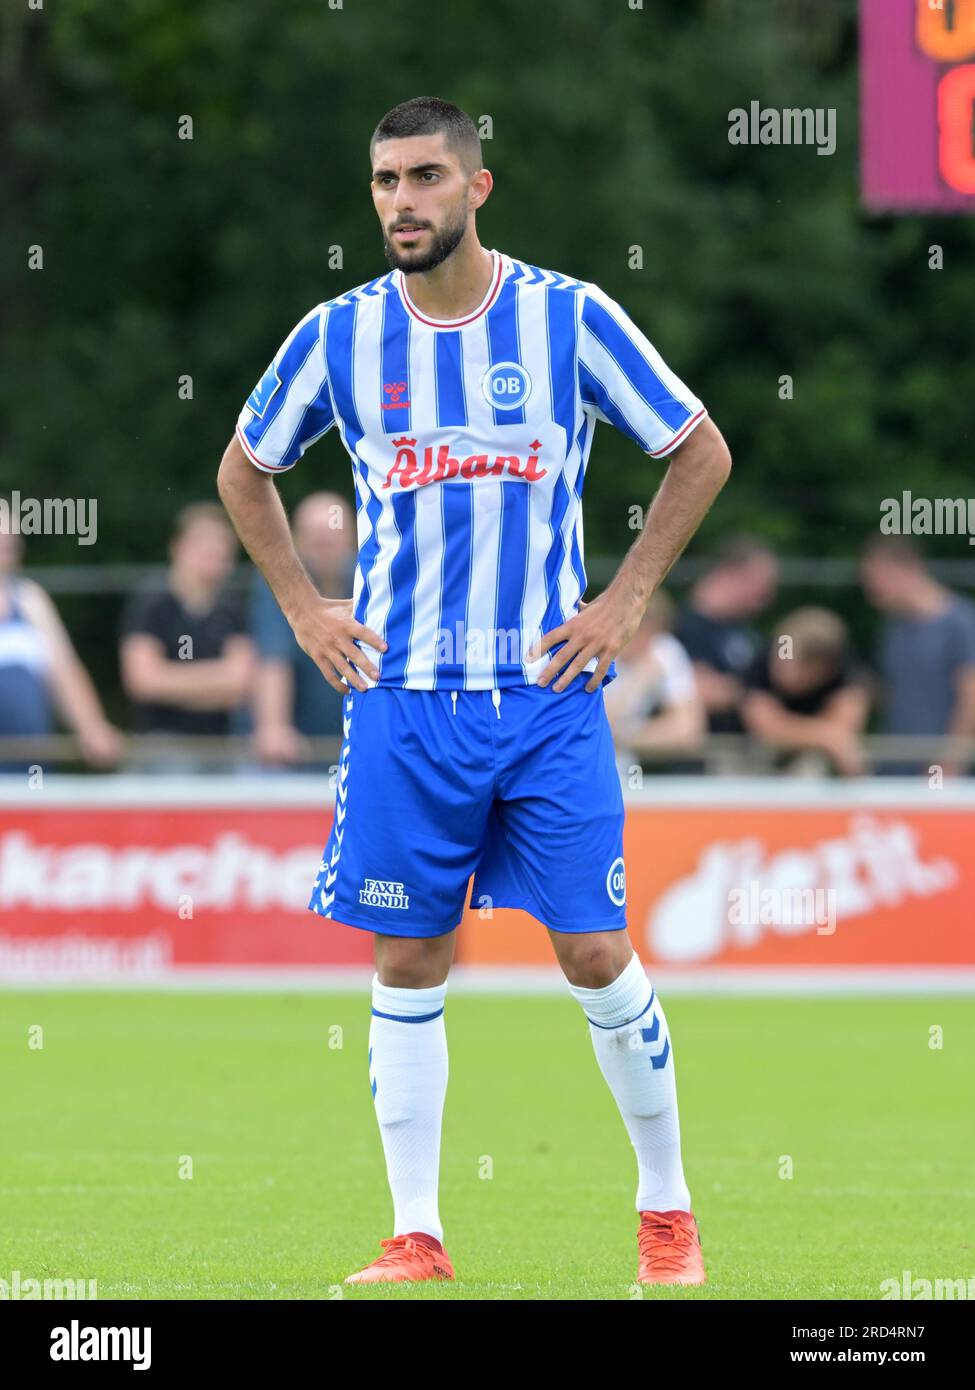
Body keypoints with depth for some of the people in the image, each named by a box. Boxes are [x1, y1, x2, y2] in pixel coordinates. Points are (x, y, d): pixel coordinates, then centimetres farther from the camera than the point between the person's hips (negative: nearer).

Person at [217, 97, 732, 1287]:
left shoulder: (571, 318, -5)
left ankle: (667, 1210, 13)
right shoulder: (337, 336, 0)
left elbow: (701, 453, 5)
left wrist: (624, 600, -1)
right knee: (409, 966, 2)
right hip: (402, 697, 1)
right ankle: (414, 1240, 8)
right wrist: (302, 609, 7)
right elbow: (244, 473, 17)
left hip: (548, 691, -1)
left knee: (596, 954, -2)